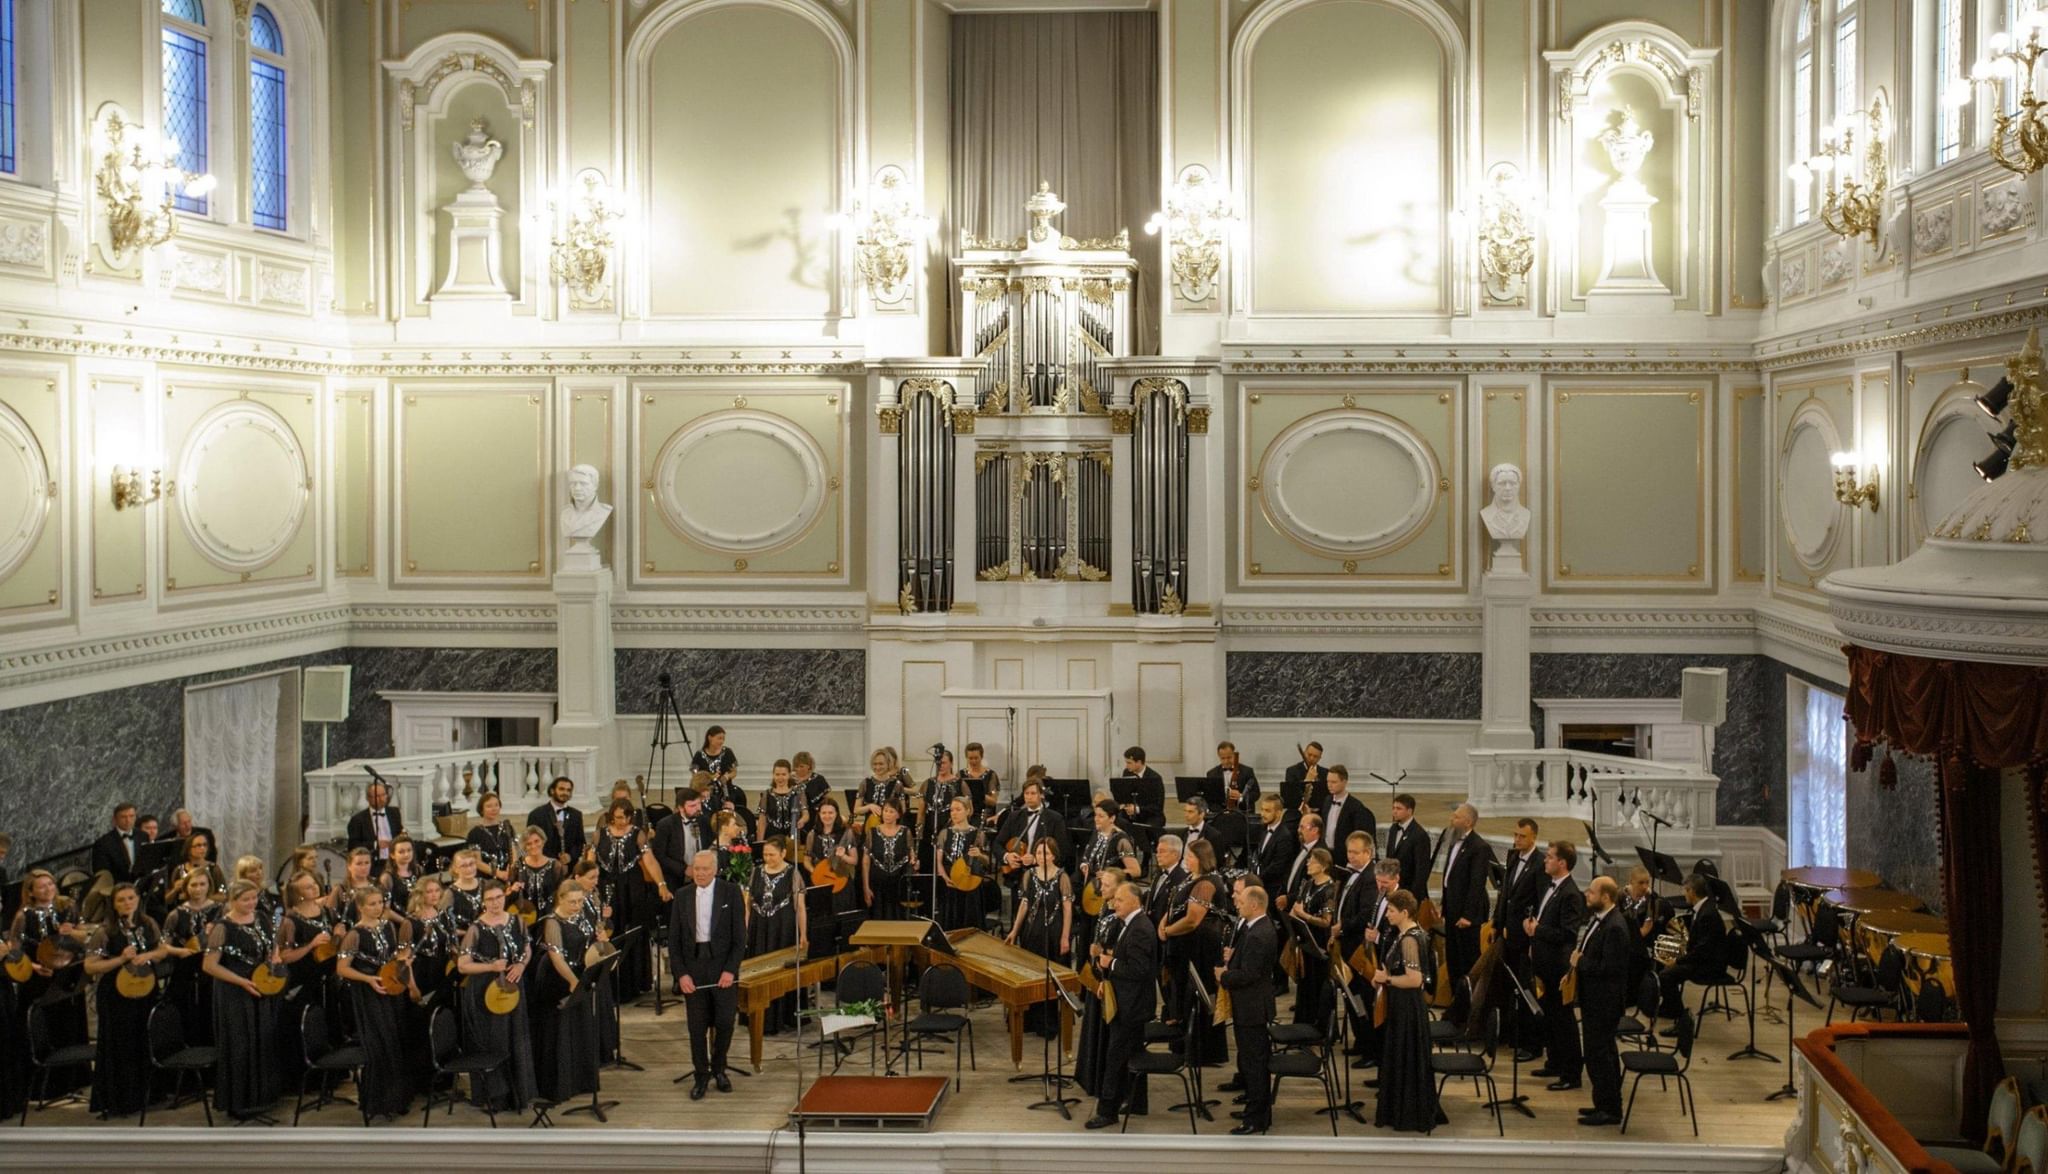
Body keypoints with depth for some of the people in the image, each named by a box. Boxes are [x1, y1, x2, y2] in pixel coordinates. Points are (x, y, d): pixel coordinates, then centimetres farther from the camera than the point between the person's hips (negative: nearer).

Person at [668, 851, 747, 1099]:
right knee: (697, 1025, 3)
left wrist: (731, 969, -11)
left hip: (723, 966, -1)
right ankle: (701, 1075, 16)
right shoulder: (682, 897, 5)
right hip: (693, 967, 1)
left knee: (724, 1021, 1)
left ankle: (719, 1068, 22)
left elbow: (739, 936, -3)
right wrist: (680, 973, -5)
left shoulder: (730, 893, -1)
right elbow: (674, 939, 5)